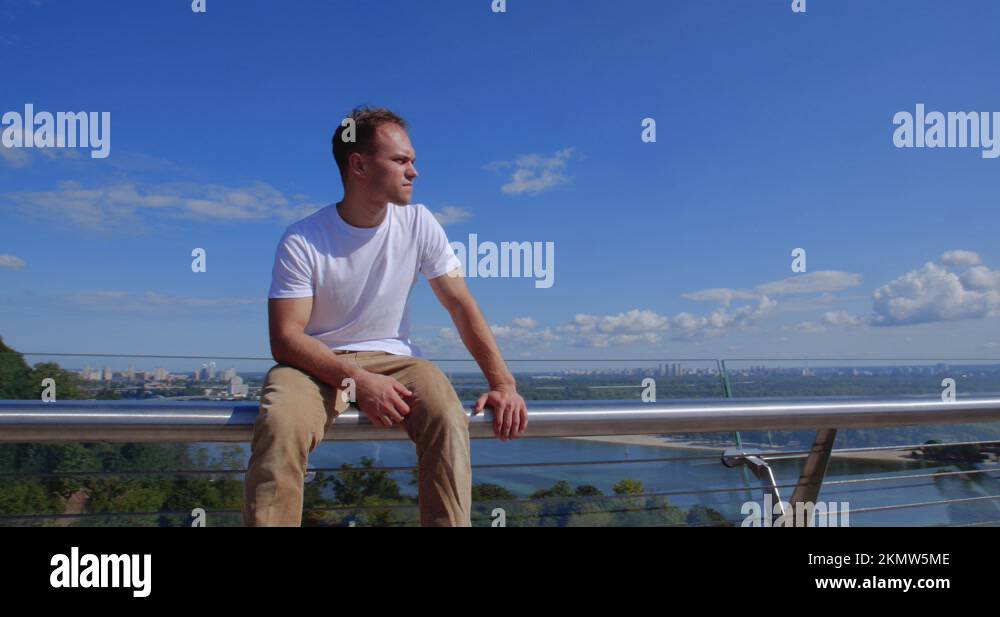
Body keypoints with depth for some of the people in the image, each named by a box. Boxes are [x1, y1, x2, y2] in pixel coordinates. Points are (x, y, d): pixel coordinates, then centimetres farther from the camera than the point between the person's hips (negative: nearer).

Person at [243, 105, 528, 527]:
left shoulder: (418, 224, -3)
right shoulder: (301, 241, -10)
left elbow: (462, 306, -2)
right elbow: (285, 338, -13)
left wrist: (503, 383, -12)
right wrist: (357, 380, -28)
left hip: (391, 359, 2)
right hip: (317, 363, -1)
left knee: (448, 419, -29)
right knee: (280, 423, -34)